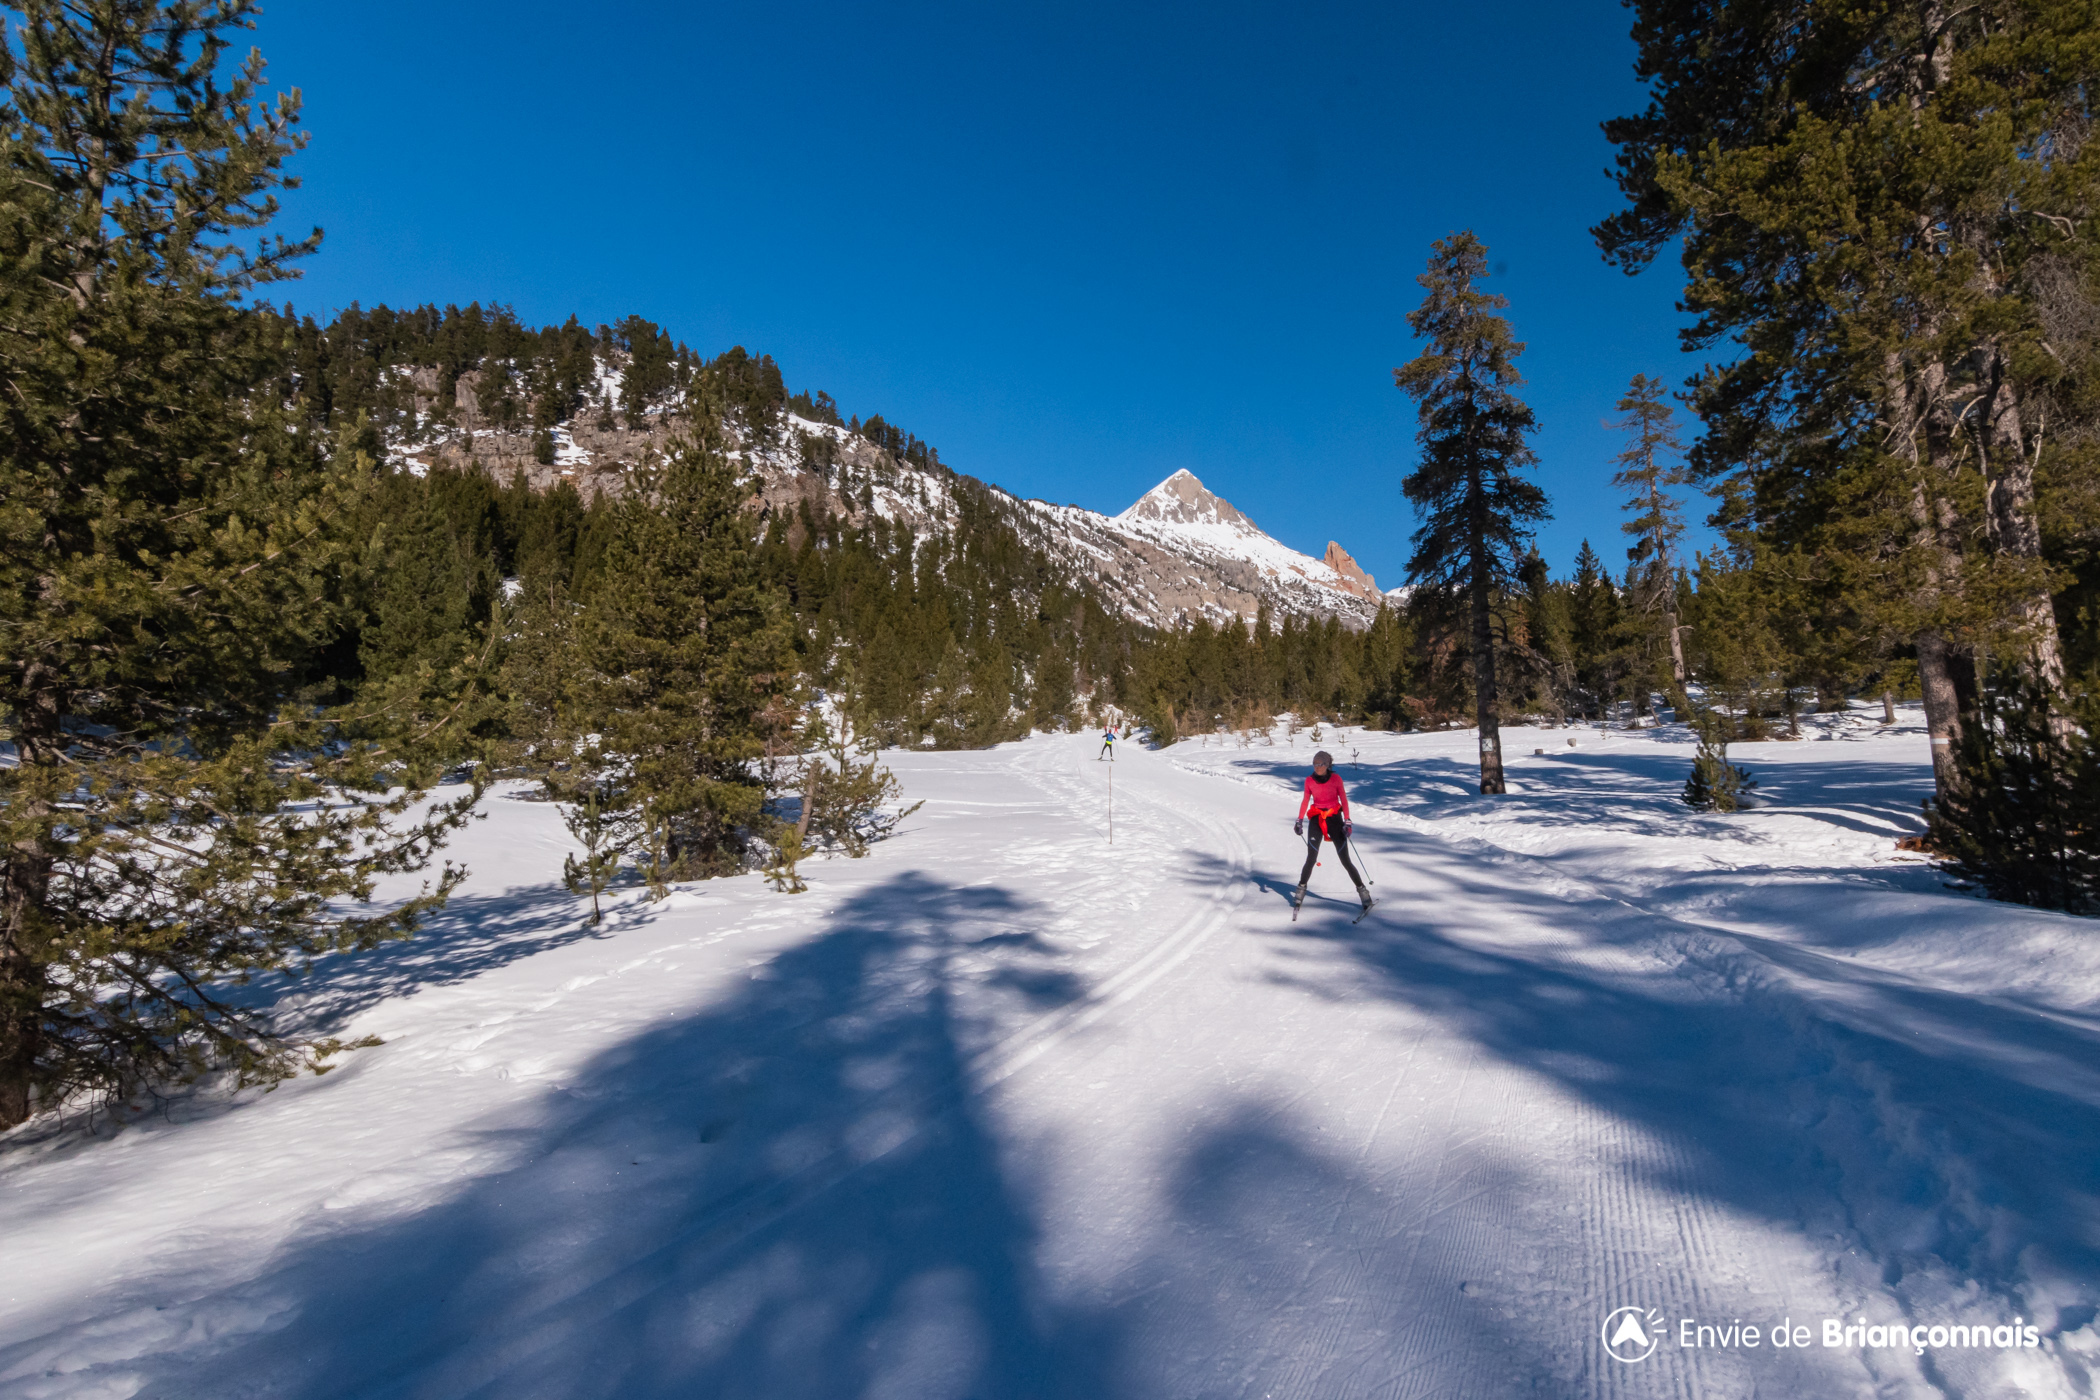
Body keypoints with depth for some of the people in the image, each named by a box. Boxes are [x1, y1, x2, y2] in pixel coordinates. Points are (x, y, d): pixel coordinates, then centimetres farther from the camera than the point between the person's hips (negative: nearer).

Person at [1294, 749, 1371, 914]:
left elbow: (1344, 800, -3)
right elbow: (1305, 801, 9)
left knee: (1345, 860, -4)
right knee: (1311, 858, -7)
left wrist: (1347, 822, -11)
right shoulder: (1309, 781, 0)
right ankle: (1301, 889, 10)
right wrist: (1299, 820, 1)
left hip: (1334, 819, -1)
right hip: (1316, 820, 1)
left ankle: (1362, 889, 10)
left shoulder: (1336, 778, -6)